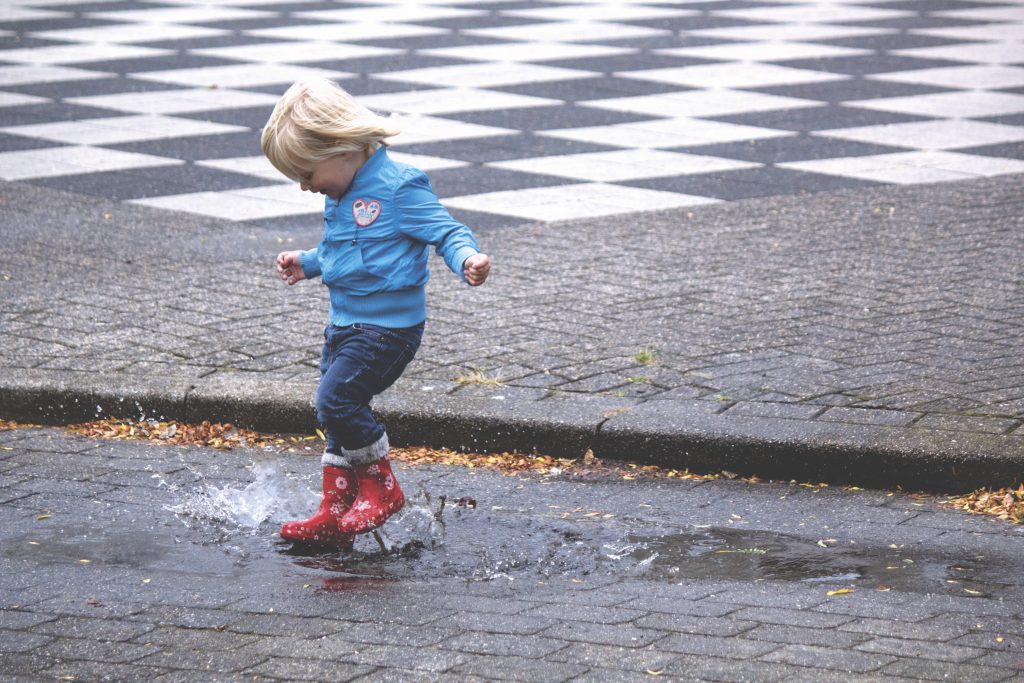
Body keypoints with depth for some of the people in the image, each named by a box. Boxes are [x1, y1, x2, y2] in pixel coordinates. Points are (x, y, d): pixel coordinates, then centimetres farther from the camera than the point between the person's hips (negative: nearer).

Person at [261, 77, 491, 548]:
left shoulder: (398, 189, -17)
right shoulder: (341, 196, 11)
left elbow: (446, 231, -17)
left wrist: (467, 259, -36)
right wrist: (307, 263, 30)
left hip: (387, 327, -9)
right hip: (346, 323, 9)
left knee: (336, 399, -18)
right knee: (339, 418, 10)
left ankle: (381, 487, -1)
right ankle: (335, 513, 19)